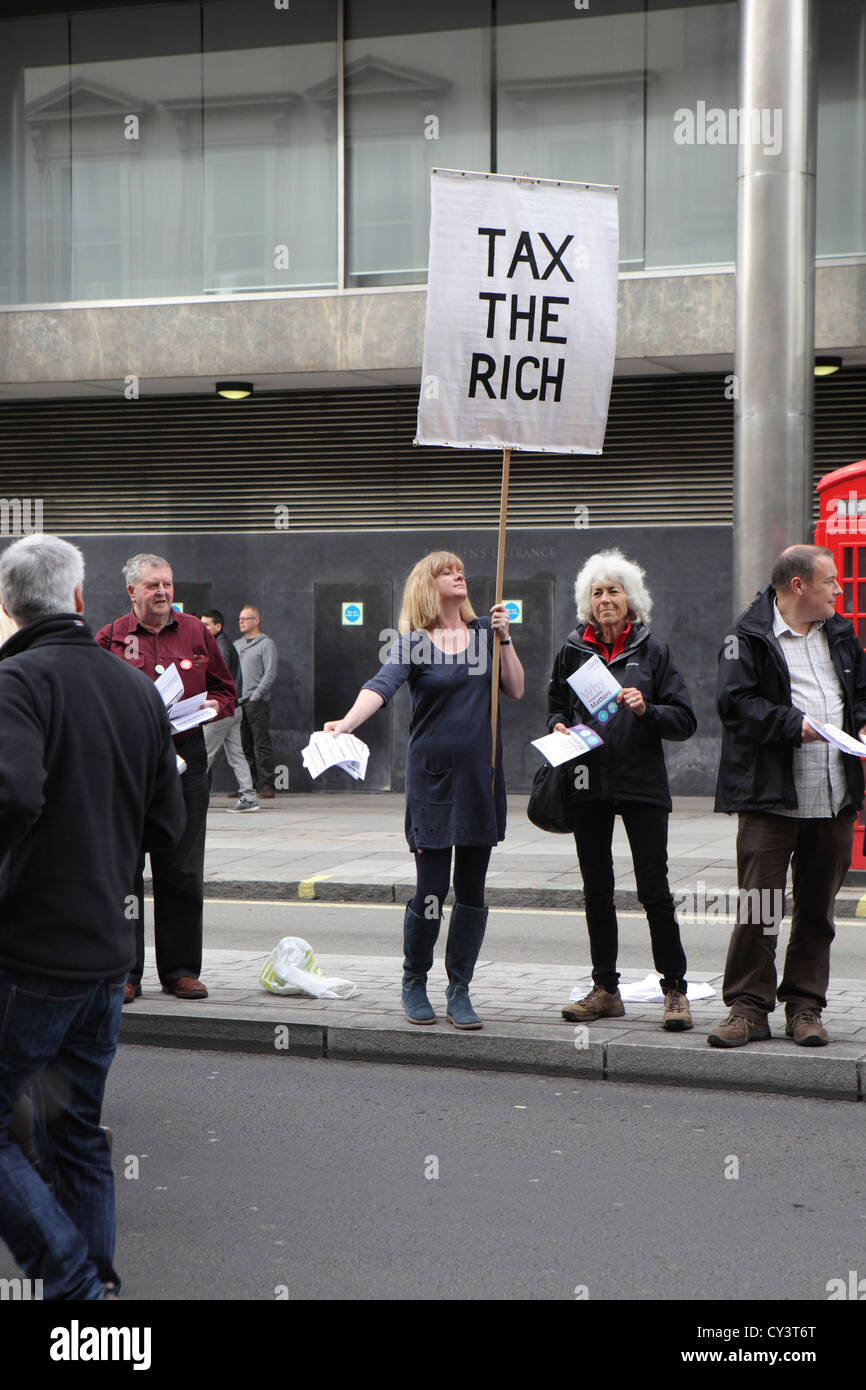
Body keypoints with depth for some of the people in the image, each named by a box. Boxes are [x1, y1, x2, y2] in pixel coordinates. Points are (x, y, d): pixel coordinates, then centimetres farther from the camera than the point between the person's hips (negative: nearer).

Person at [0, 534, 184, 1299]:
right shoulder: (137, 688, 8)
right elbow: (166, 825, 12)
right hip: (109, 949, 7)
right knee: (78, 1131, 18)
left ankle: (75, 1279, -3)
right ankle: (98, 1278, 23)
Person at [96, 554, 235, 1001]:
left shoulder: (196, 633, 11)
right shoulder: (110, 638, 3)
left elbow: (225, 690, 17)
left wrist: (213, 705, -4)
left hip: (184, 761, 2)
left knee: (183, 872, 5)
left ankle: (180, 969, 15)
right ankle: (124, 972, 8)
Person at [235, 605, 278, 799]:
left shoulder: (266, 644, 0)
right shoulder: (236, 645, 20)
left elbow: (270, 674, -8)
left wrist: (255, 696, -13)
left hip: (257, 702, -6)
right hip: (238, 703, 6)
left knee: (261, 745, -8)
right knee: (243, 746, 6)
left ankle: (267, 785, -7)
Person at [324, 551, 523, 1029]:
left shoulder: (484, 630, 10)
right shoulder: (412, 643, -2)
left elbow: (516, 690, 8)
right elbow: (381, 685, -19)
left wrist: (504, 638, -3)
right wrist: (347, 722, -36)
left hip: (481, 775, 3)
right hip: (432, 774, -3)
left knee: (472, 890, 5)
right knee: (431, 890, -5)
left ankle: (459, 991, 15)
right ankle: (414, 981, 18)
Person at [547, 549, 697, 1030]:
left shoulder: (653, 651, 1)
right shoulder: (574, 651, 8)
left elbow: (686, 721, -1)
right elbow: (558, 705, 20)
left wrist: (647, 710, -17)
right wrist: (558, 727, -1)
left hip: (642, 784, -3)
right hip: (589, 783, 3)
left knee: (654, 889, -7)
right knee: (597, 890, 9)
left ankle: (675, 990, 3)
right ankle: (606, 990, 19)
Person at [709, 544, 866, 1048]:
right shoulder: (748, 638, -5)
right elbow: (737, 704, -13)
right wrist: (793, 725, -20)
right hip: (771, 798, -6)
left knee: (818, 908, 9)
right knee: (757, 908, -5)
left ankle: (805, 1006, 18)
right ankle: (749, 1008, 4)